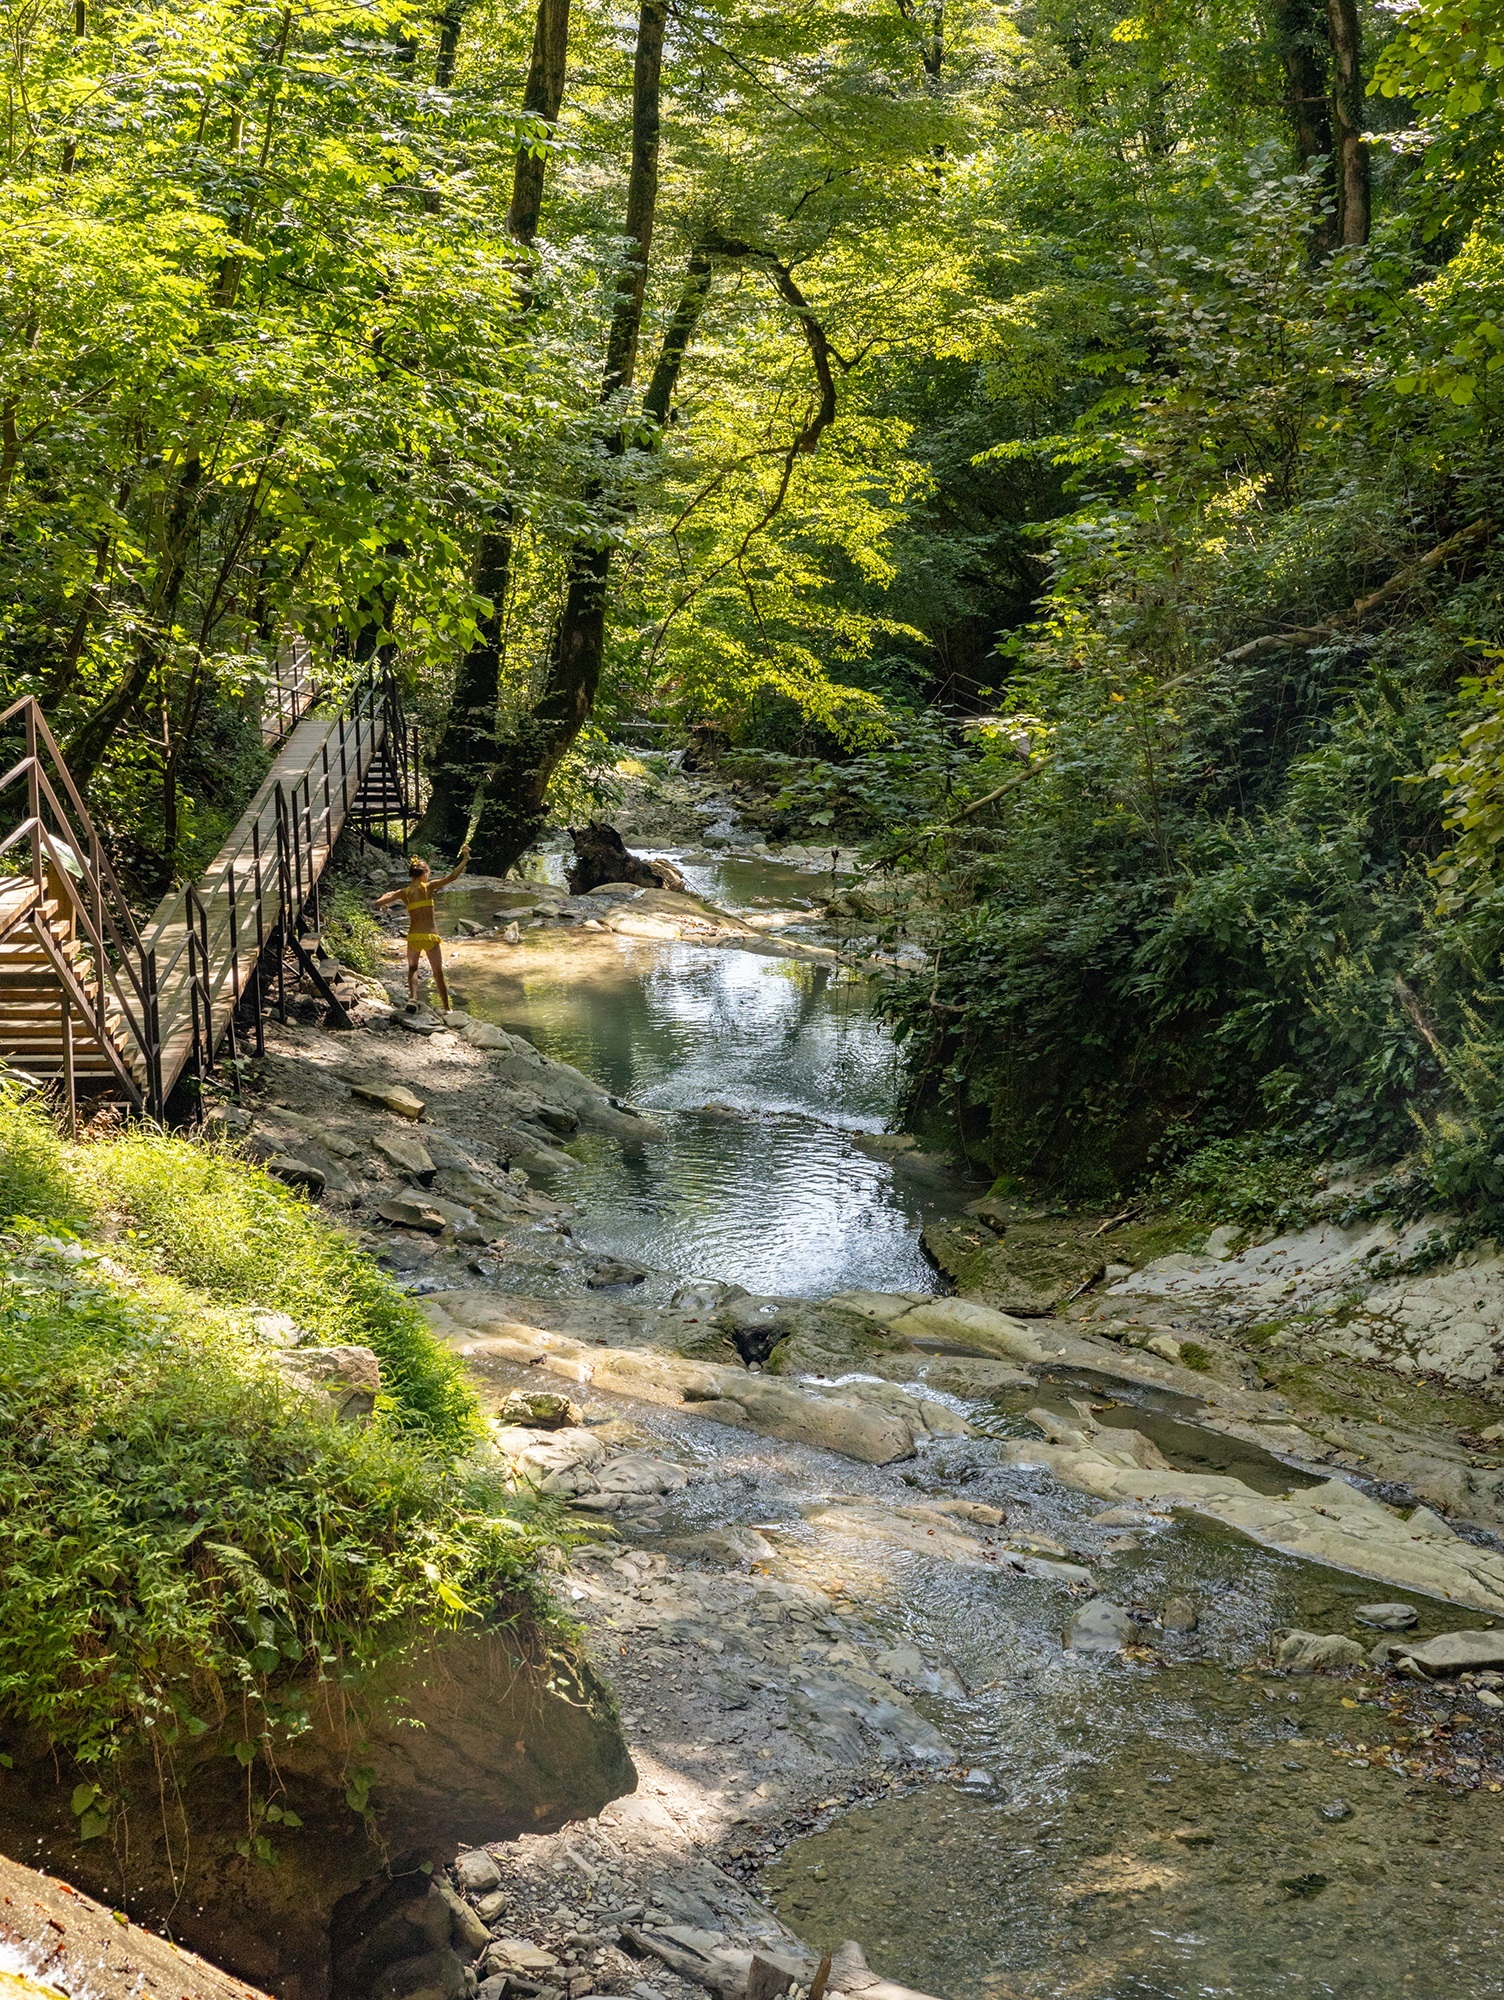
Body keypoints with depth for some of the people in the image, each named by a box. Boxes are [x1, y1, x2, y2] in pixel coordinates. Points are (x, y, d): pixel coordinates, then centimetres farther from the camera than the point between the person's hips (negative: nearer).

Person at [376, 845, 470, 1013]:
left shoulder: (404, 892, 2)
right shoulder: (428, 887, -5)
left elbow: (379, 903, 4)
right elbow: (452, 877, -11)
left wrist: (387, 895, 26)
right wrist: (465, 859, -2)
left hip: (413, 937, 2)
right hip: (431, 936, -2)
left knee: (412, 967, 27)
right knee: (438, 973, 14)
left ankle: (413, 997, 4)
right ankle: (446, 1007, 20)